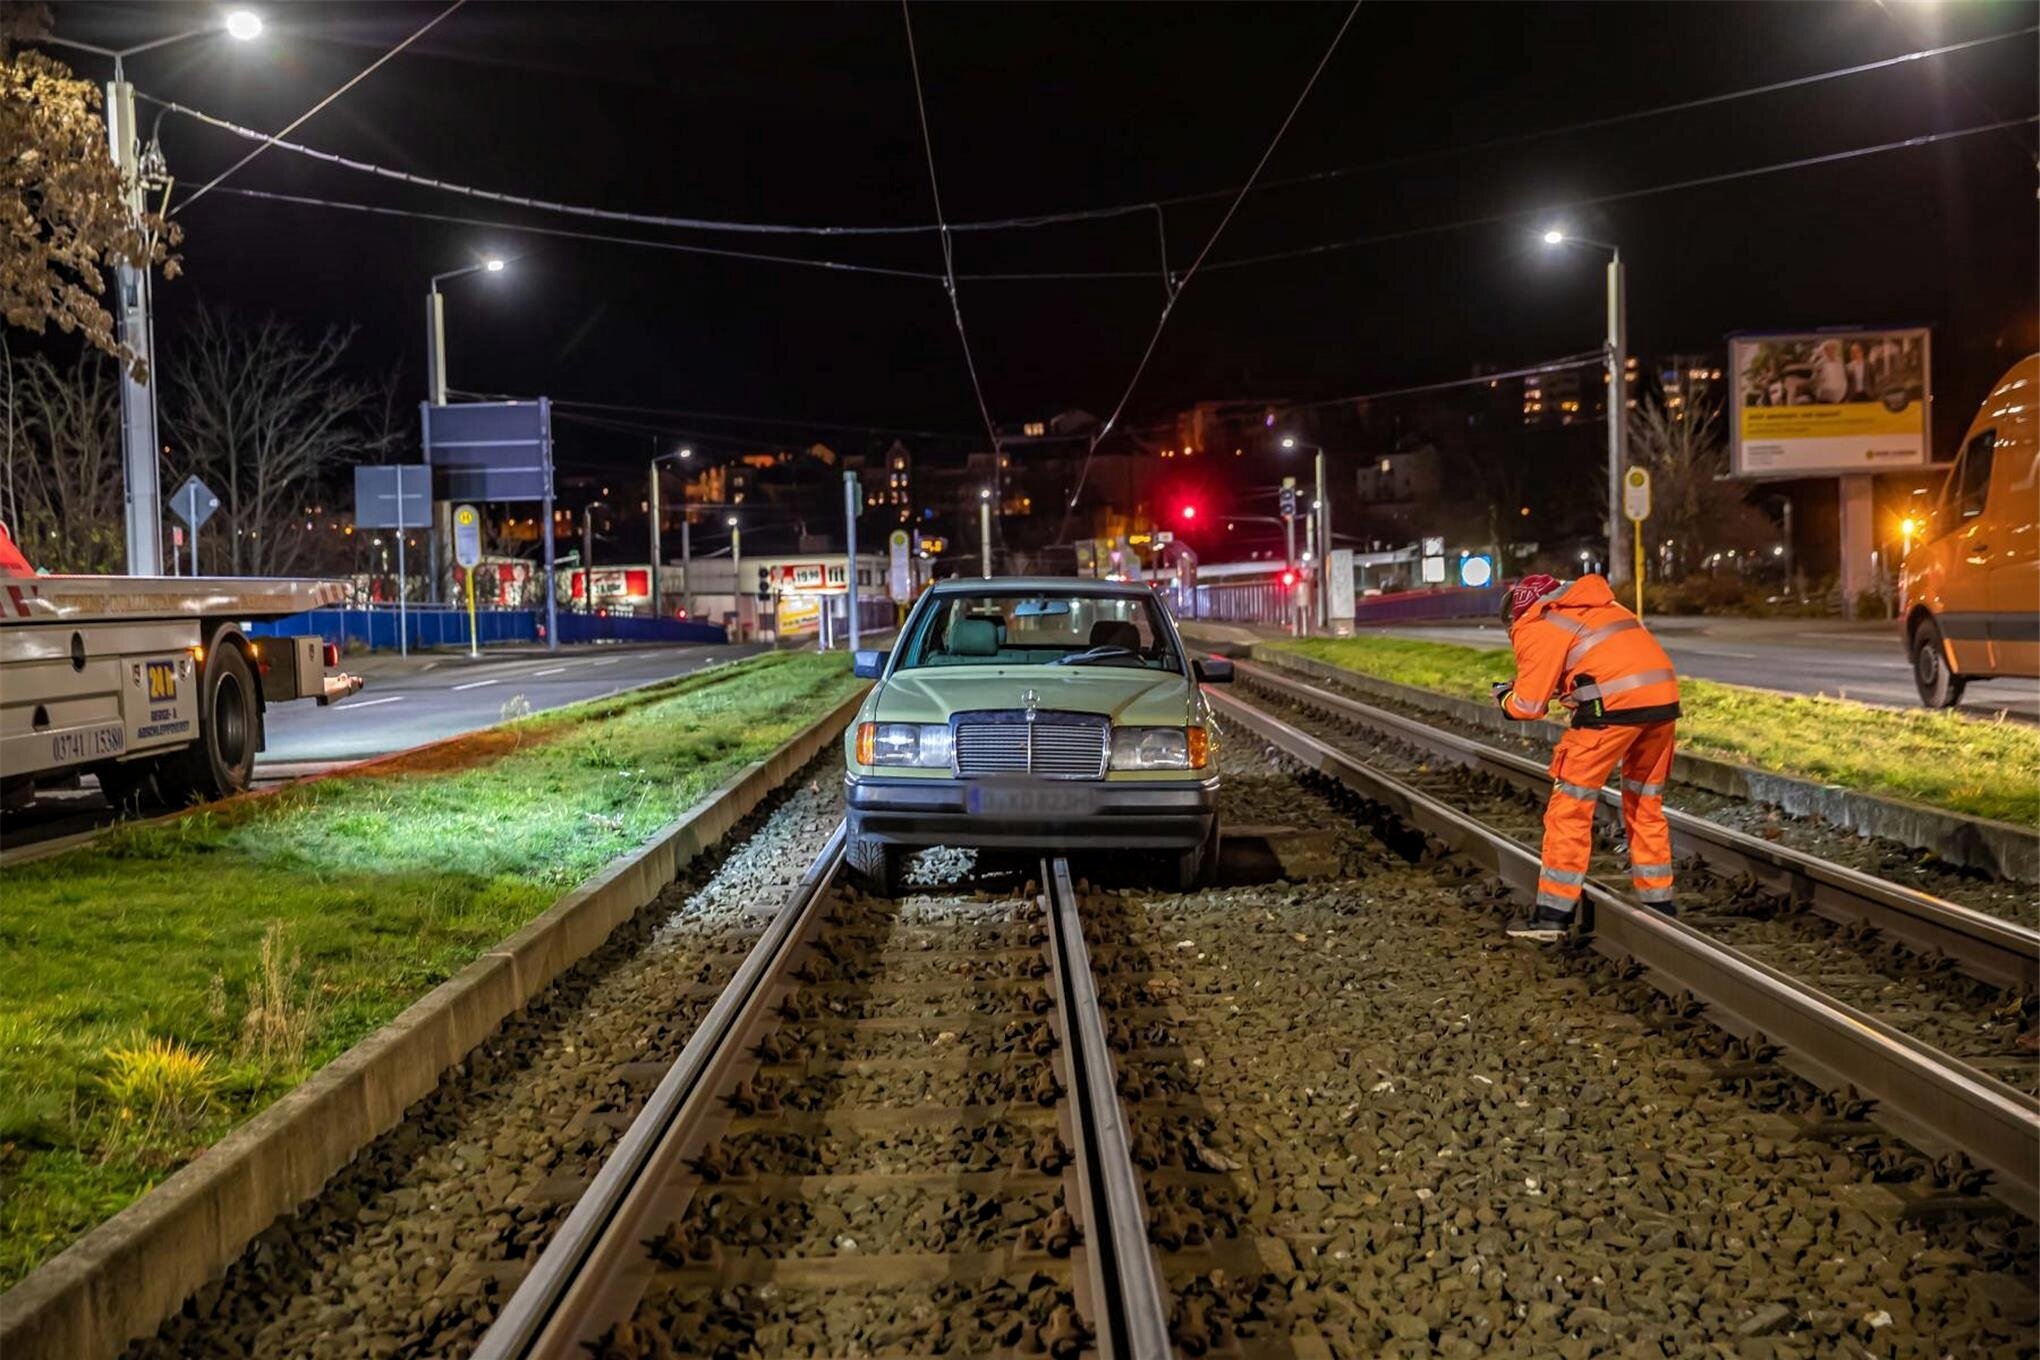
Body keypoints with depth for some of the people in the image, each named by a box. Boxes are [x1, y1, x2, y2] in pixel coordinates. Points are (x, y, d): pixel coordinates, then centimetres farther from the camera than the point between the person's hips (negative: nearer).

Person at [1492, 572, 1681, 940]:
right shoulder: (1595, 607, 28)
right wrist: (1563, 688, 27)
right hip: (1664, 695, 7)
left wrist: (1505, 697, 23)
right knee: (1646, 806, 21)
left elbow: (1530, 706, 3)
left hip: (1614, 705, -7)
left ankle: (1553, 913, 4)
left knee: (1569, 809, 3)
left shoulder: (1535, 626, 5)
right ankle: (1659, 905, 25)